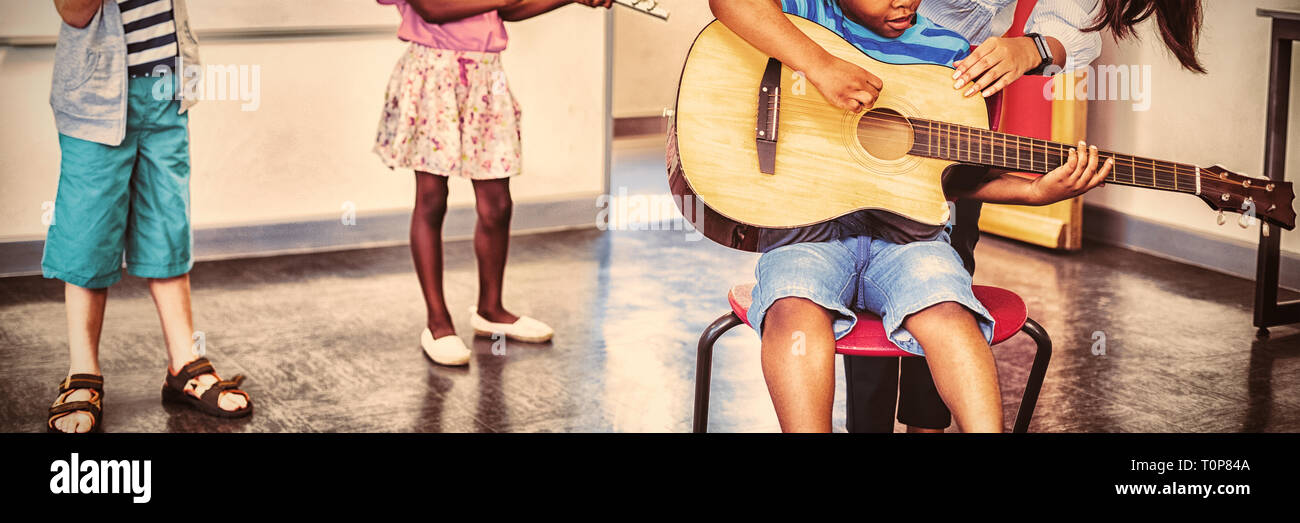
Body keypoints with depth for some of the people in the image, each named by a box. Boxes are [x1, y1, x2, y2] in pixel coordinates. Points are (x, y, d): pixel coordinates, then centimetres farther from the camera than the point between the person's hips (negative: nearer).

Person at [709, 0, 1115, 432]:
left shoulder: (948, 51, 12)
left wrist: (1036, 192, -2)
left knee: (947, 316, -29)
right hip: (808, 223, -2)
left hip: (906, 230, 2)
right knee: (795, 310, -34)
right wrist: (821, 66, -25)